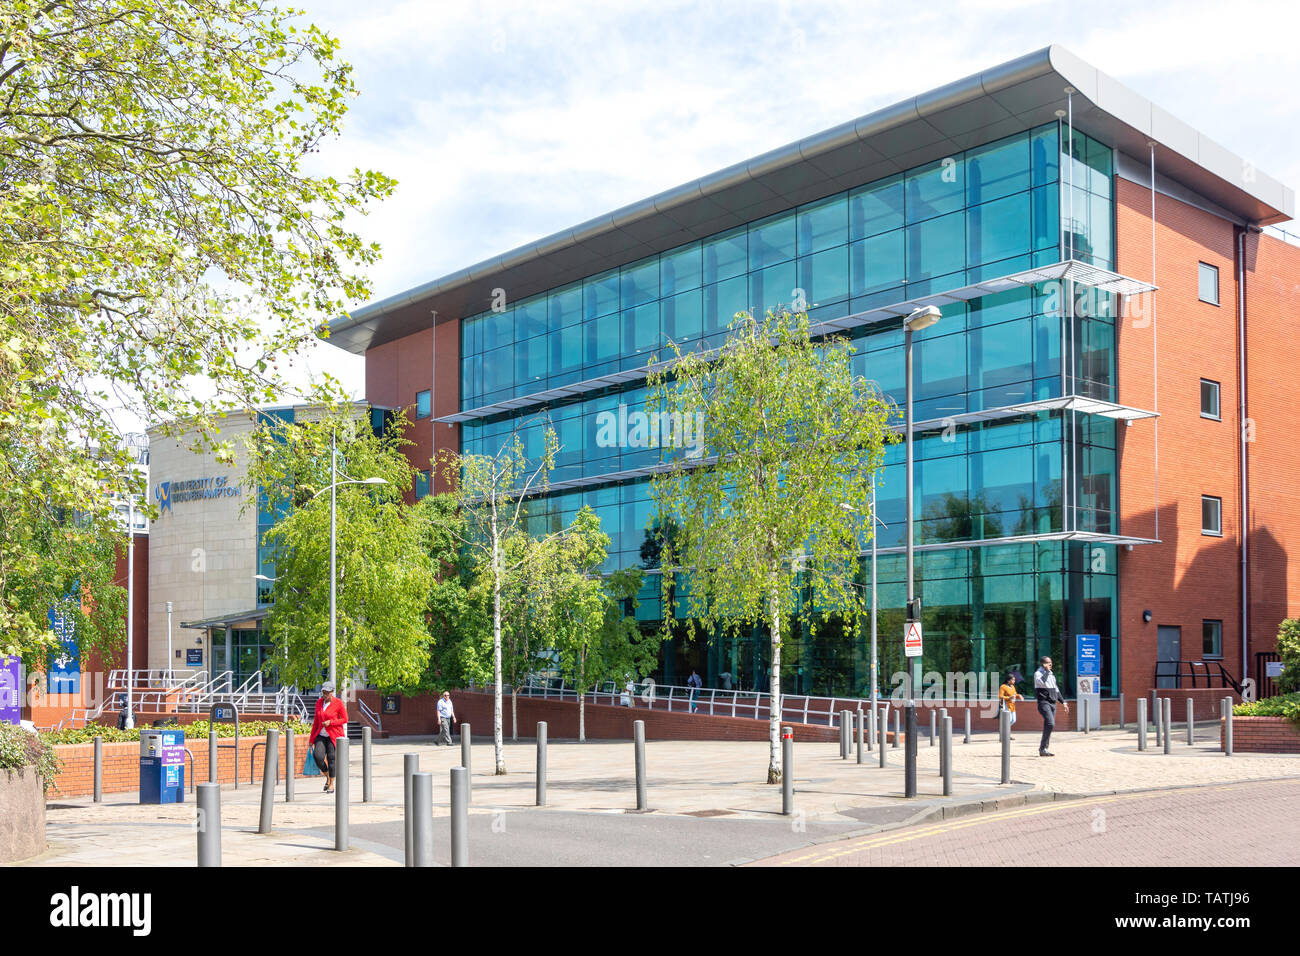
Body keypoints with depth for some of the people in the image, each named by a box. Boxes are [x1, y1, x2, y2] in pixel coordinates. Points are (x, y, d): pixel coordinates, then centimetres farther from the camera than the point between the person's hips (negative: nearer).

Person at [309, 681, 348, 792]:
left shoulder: (338, 703, -7)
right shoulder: (319, 702, 7)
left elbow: (345, 719, -3)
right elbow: (316, 721, 13)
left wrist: (330, 722, -16)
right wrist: (311, 738, 13)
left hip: (334, 735, -4)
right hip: (321, 736, 4)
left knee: (331, 758, -5)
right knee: (318, 756, -14)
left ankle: (331, 784, 10)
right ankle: (327, 777, 11)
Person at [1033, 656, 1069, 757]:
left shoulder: (1051, 675, 21)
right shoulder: (1038, 673, -4)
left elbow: (1056, 690, 27)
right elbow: (1042, 682, -26)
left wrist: (1063, 702, 22)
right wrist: (1046, 671, -15)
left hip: (1053, 703, 8)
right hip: (1044, 702, -8)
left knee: (1049, 726, 5)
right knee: (1050, 724, -21)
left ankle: (1044, 749, 10)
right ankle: (1043, 748, -16)